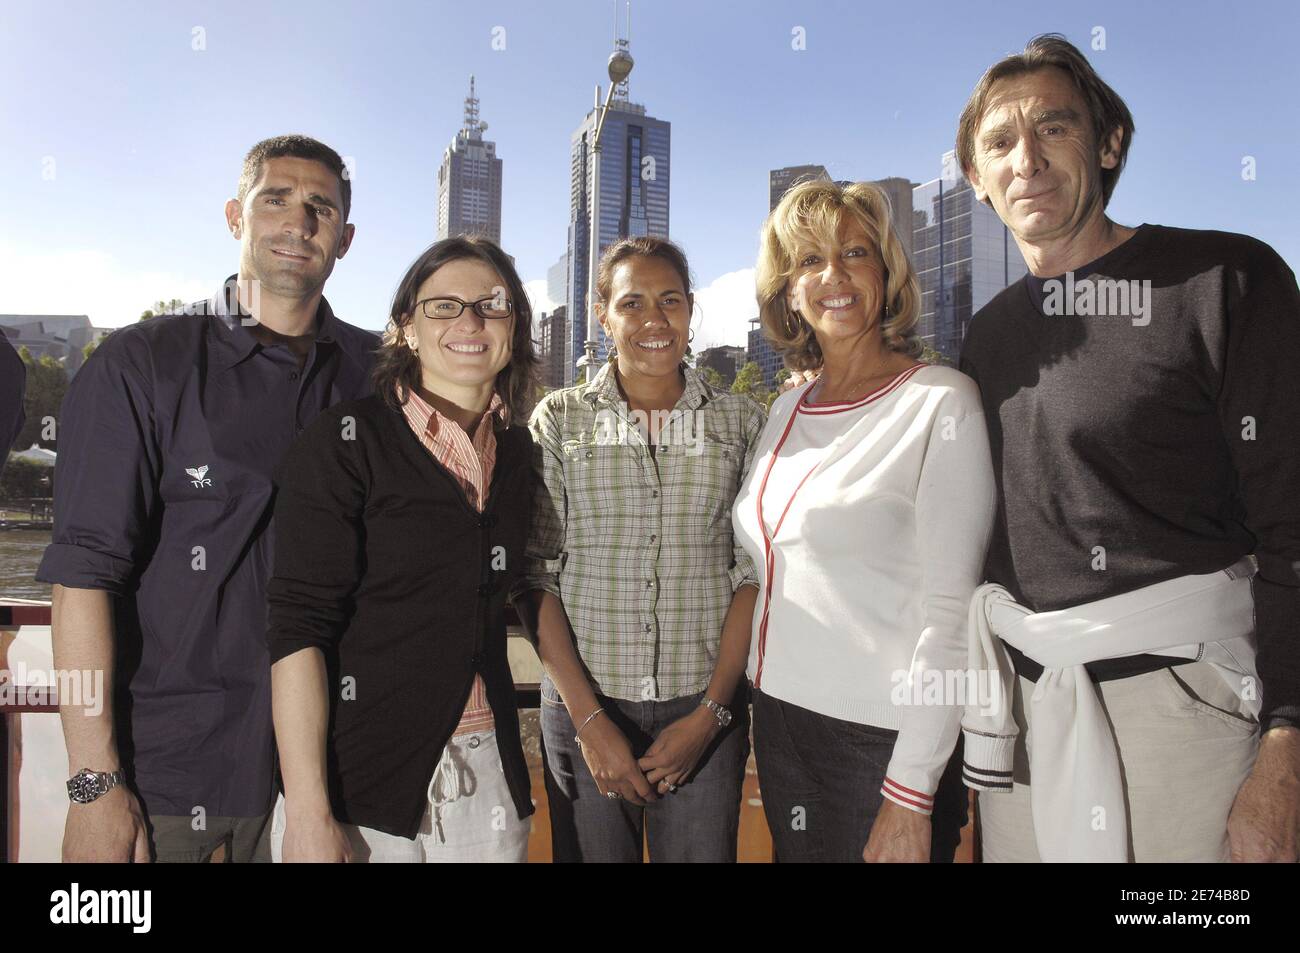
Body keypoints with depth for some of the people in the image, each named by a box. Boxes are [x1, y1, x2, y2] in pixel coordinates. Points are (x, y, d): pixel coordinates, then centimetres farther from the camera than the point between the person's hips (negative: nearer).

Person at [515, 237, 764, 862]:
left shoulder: (741, 422, 2)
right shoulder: (559, 420, 0)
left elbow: (753, 573, 1)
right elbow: (536, 577, -3)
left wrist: (710, 712, -7)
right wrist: (590, 718, -9)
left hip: (705, 709, 0)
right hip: (583, 707, 0)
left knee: (703, 851, 10)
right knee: (591, 853, 12)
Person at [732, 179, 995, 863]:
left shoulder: (940, 402, -12)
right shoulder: (787, 409, 7)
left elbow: (950, 614, -16)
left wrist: (911, 794, -17)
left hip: (881, 735, -6)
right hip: (778, 720, 6)